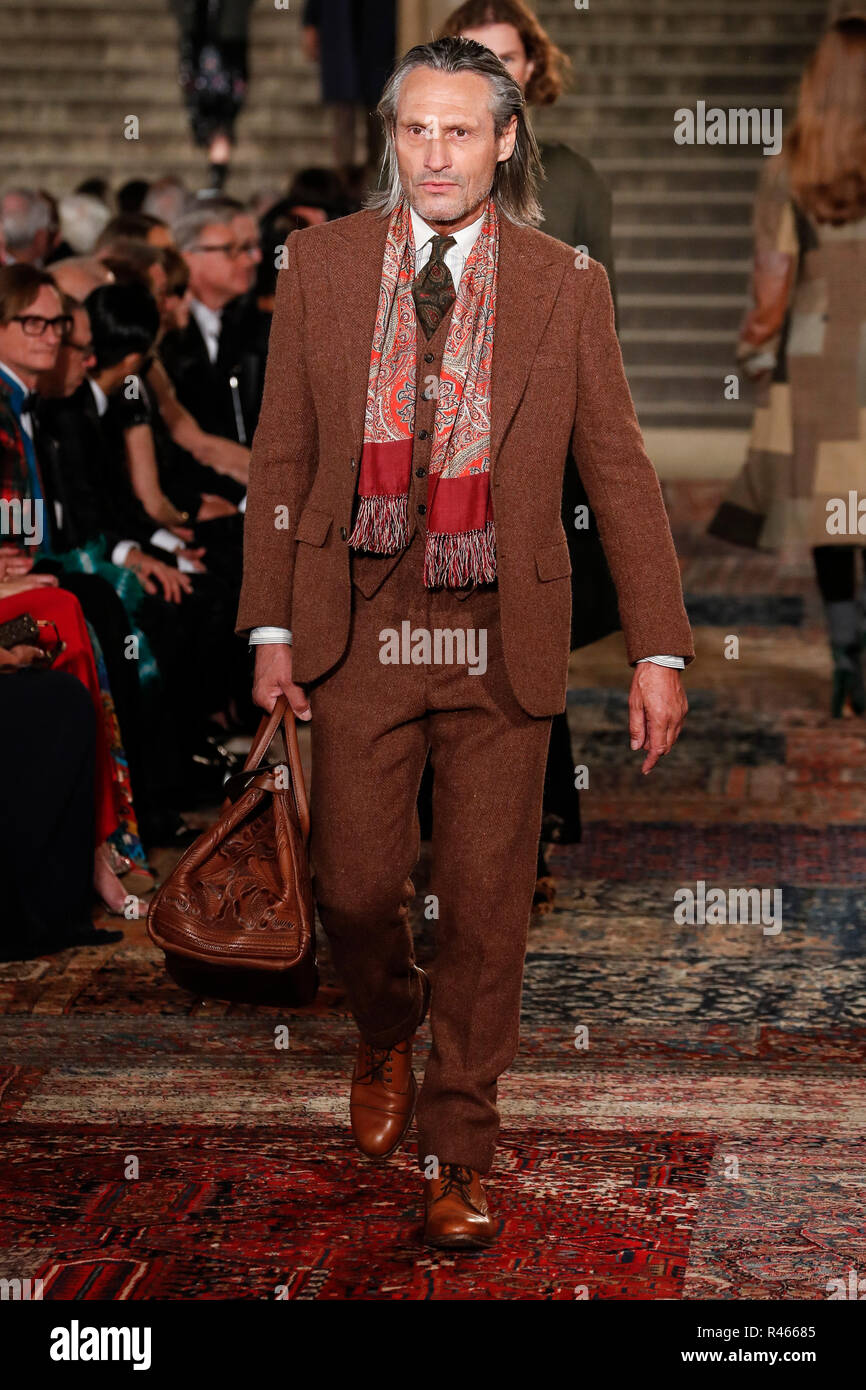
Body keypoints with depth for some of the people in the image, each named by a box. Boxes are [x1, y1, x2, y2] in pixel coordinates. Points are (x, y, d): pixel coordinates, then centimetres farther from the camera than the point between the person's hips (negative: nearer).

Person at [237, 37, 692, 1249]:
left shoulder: (565, 287, 0)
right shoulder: (322, 264, 3)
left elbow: (619, 471, 2)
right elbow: (281, 455, 6)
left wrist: (659, 649, -3)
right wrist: (272, 625, 2)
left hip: (502, 641, 0)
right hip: (359, 632, 1)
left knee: (487, 903, 3)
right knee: (356, 887, 3)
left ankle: (458, 1150, 19)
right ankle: (386, 1037, 37)